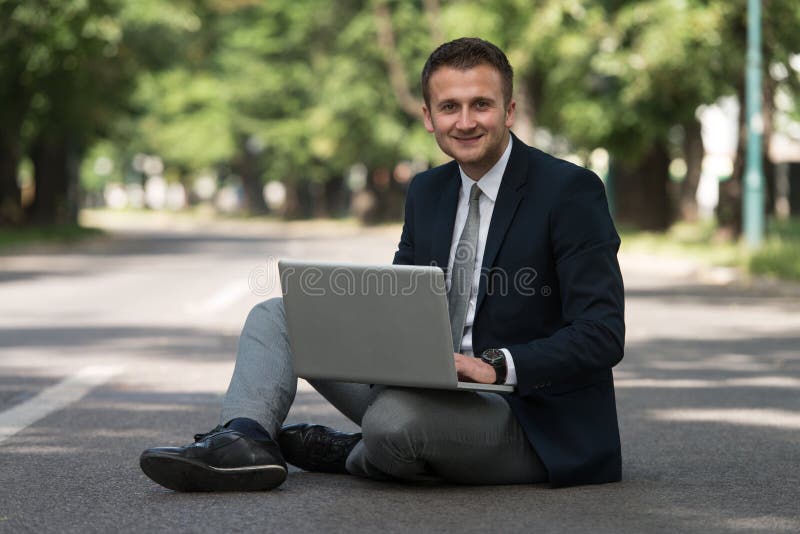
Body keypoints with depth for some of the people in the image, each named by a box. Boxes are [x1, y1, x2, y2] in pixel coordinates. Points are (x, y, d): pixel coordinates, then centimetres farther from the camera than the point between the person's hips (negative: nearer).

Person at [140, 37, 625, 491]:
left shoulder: (572, 190, -12)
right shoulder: (427, 192, 10)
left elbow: (602, 337, -17)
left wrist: (497, 366, -30)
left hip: (533, 420, -7)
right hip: (437, 390, 8)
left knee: (392, 418, -37)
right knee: (277, 315, 5)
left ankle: (346, 453, -2)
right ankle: (243, 440, -21)